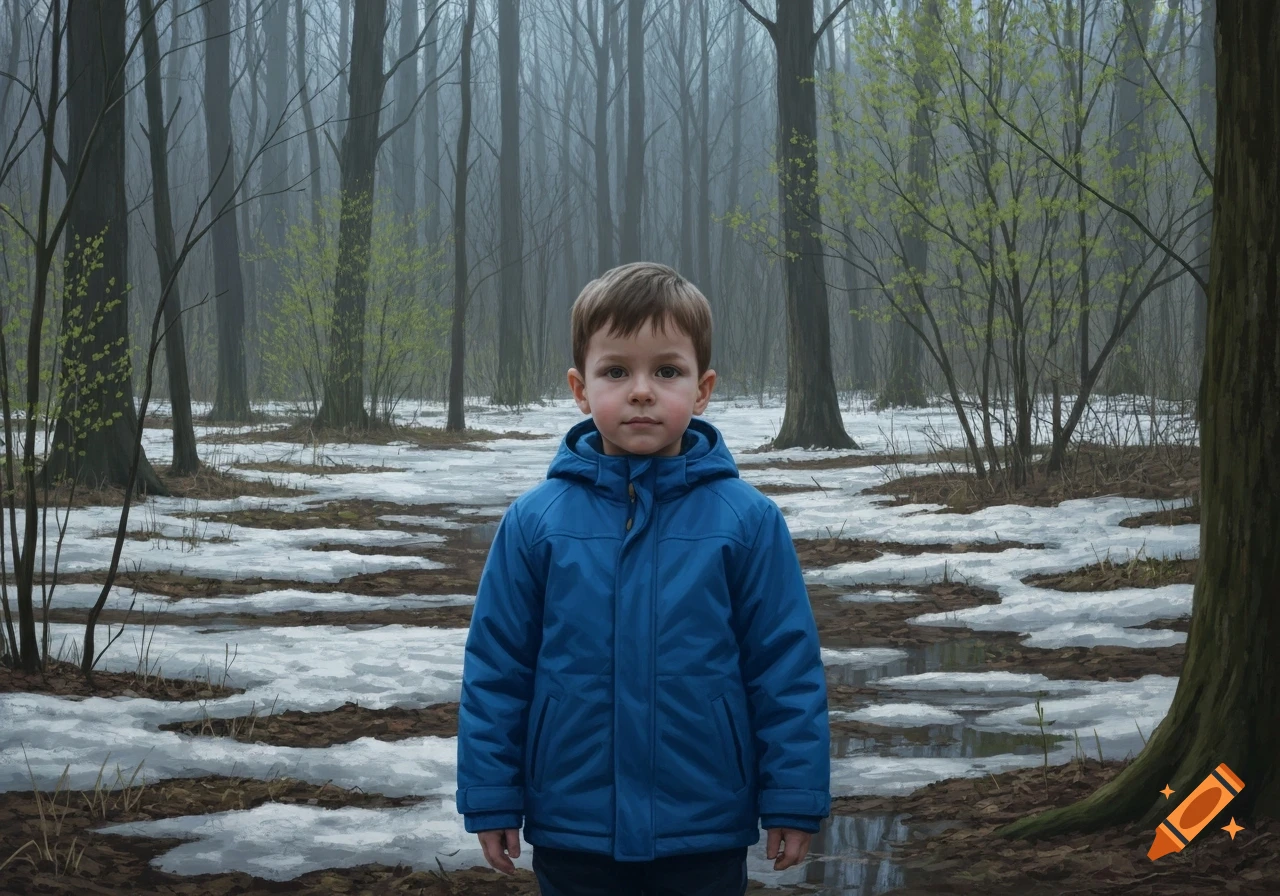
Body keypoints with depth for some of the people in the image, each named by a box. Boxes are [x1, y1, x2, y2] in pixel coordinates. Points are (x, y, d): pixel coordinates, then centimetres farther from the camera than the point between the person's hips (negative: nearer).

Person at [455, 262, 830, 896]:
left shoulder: (747, 521, -6)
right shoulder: (533, 522, -4)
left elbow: (787, 665, -3)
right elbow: (495, 666, 1)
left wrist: (793, 799, -3)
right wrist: (490, 799, 1)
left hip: (705, 831, -1)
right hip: (572, 826, 1)